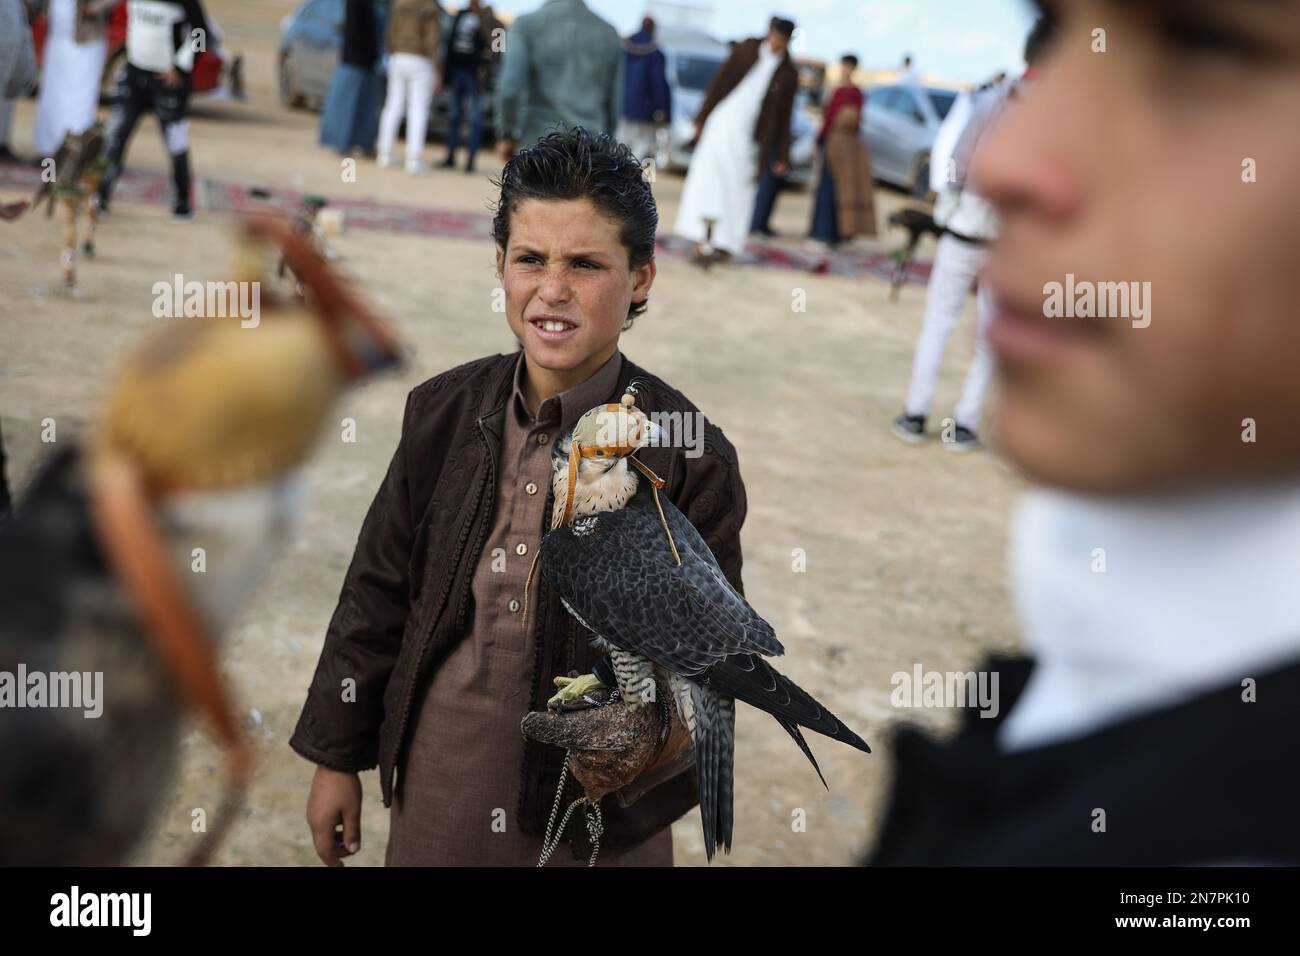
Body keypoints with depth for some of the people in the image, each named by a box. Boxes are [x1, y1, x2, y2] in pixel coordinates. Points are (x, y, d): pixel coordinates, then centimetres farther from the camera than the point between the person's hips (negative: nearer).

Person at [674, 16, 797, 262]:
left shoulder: (788, 75, 4)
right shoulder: (746, 49, 3)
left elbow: (783, 117, 7)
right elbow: (719, 83, 4)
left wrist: (782, 157, 7)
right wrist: (702, 119, 0)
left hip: (747, 137, 1)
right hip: (721, 125, -1)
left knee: (736, 192, 3)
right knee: (707, 180, -9)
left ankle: (725, 245, 12)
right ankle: (700, 241, -9)